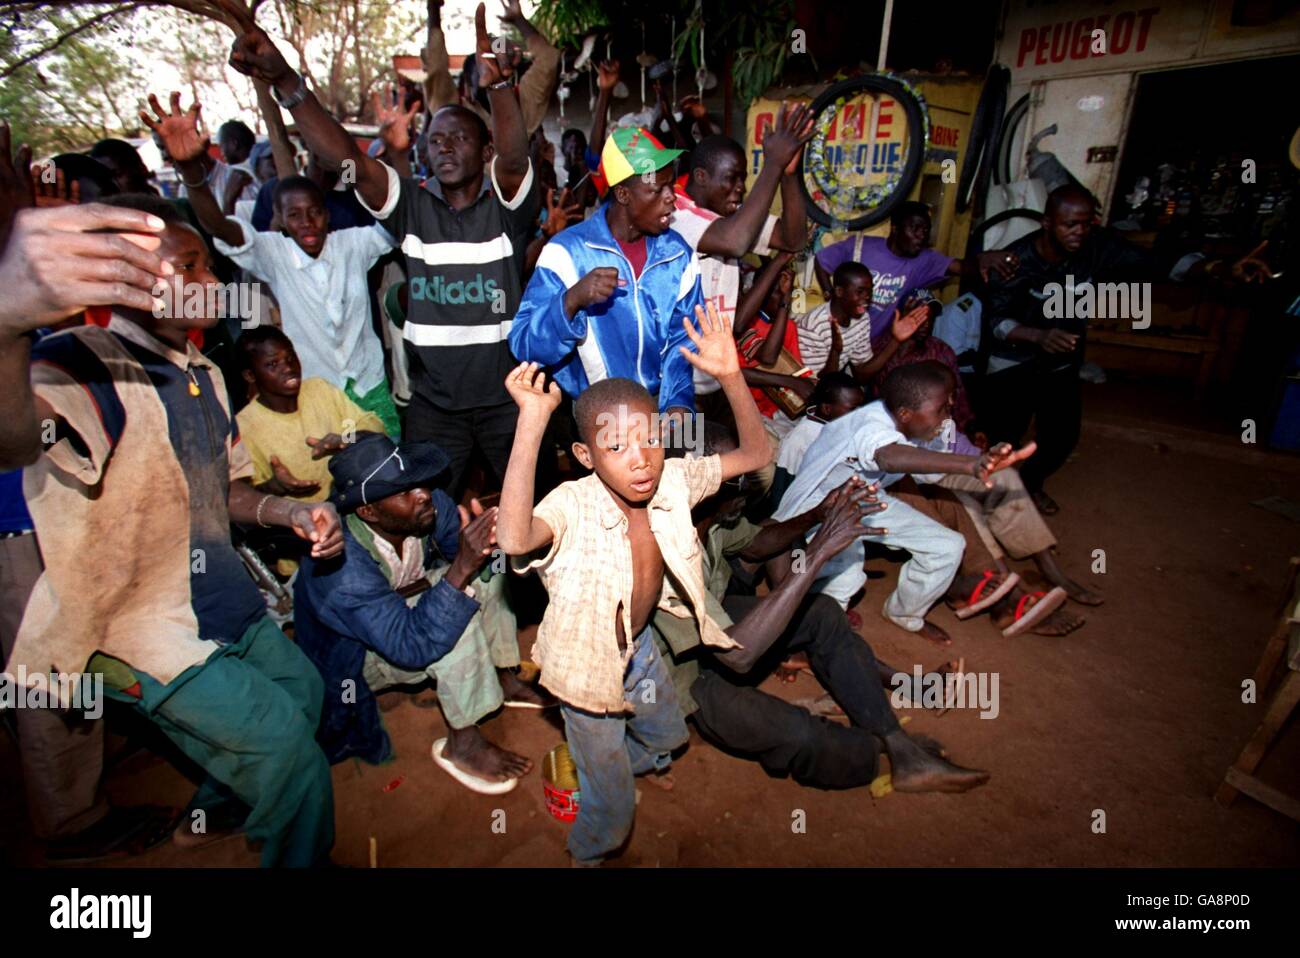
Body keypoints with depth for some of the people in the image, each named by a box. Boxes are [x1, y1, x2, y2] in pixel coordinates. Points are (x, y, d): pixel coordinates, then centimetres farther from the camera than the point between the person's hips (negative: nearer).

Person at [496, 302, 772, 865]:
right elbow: (515, 540, -55)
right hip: (588, 665, -5)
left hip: (641, 645, 6)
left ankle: (603, 767, 64)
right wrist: (531, 422, -59)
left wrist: (731, 378, -27)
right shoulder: (571, 506, -35)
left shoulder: (673, 481, -19)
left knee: (668, 739, 33)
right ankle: (587, 854, 50)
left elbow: (755, 455, -12)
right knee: (613, 813, 14)